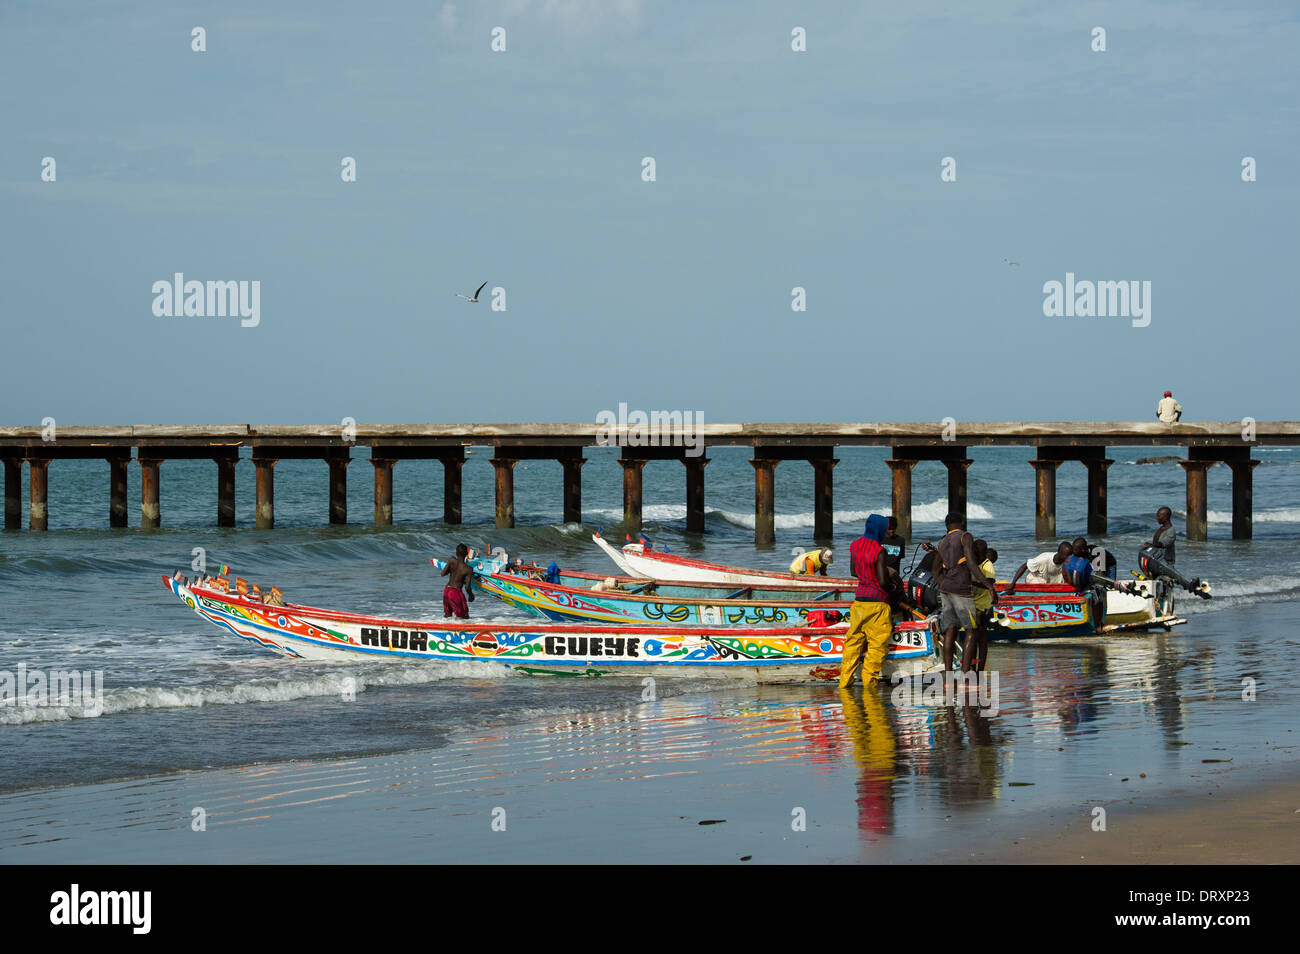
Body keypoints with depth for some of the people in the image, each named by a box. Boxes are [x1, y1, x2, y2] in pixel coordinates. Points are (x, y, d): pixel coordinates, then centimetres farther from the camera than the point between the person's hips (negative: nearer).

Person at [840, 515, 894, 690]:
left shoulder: (855, 545, 5)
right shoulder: (880, 552, -17)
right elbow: (882, 581, -18)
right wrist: (886, 569, 2)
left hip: (859, 598, 7)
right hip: (877, 602, -7)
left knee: (853, 641, 11)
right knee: (877, 643, 3)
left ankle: (845, 680, 11)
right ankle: (869, 680, 3)